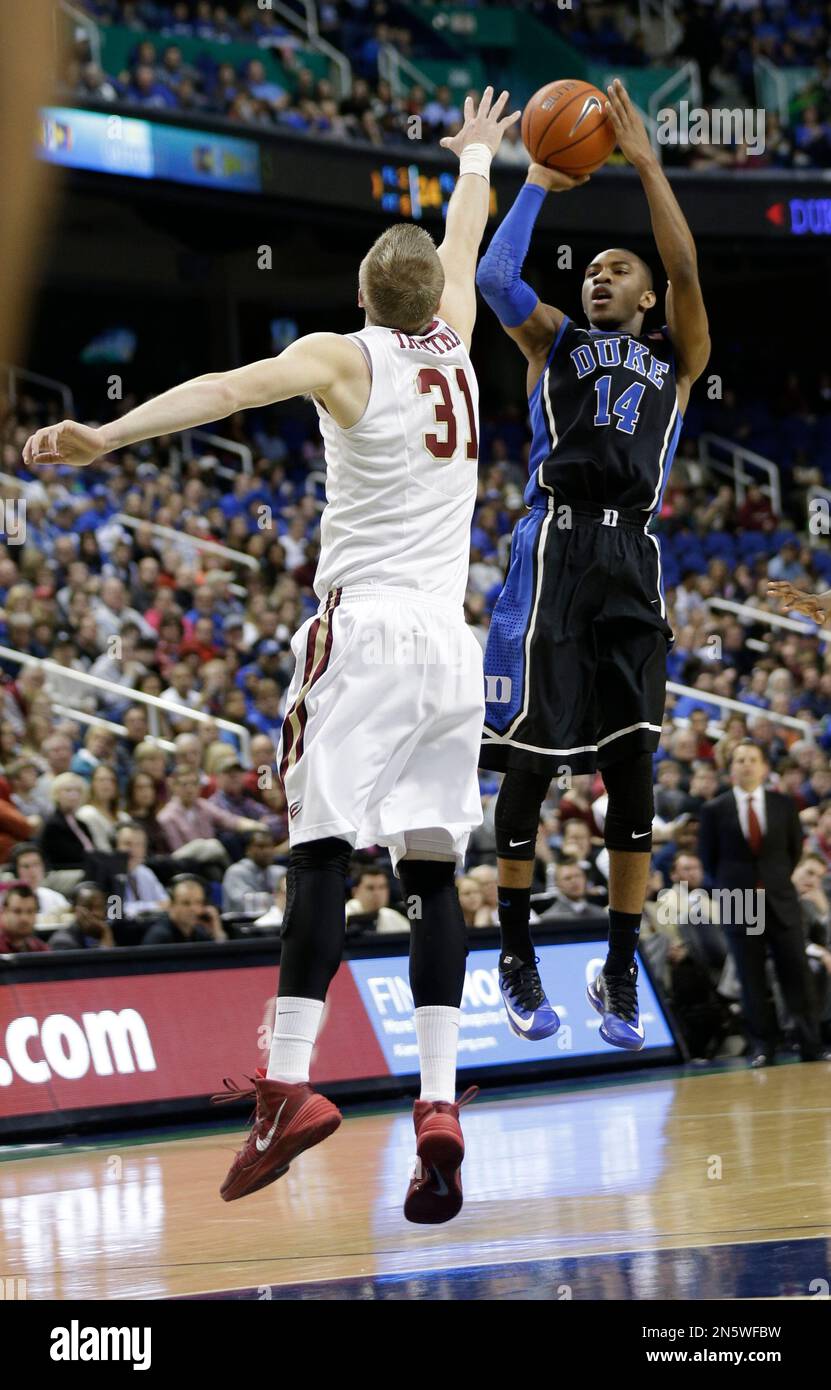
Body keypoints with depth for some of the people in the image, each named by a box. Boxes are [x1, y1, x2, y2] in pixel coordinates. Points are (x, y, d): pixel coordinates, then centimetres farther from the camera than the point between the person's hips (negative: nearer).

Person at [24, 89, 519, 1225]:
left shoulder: (345, 357, 0)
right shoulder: (455, 351, 14)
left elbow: (226, 388, -18)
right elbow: (463, 250, 35)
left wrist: (107, 436, -30)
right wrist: (475, 158, 54)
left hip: (363, 629, -4)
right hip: (450, 642, 4)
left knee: (323, 850, -10)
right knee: (432, 872, 2)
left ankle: (291, 1085, -22)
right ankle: (438, 1102, -9)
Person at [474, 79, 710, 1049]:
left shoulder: (676, 356, 18)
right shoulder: (554, 342, 16)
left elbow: (685, 266, 1)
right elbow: (495, 277, -1)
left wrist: (645, 162, -1)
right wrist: (538, 185, 7)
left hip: (632, 560, 1)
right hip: (555, 545, -1)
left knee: (630, 763, 0)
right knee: (530, 753, -2)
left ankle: (620, 973, 6)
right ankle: (516, 959, 8)